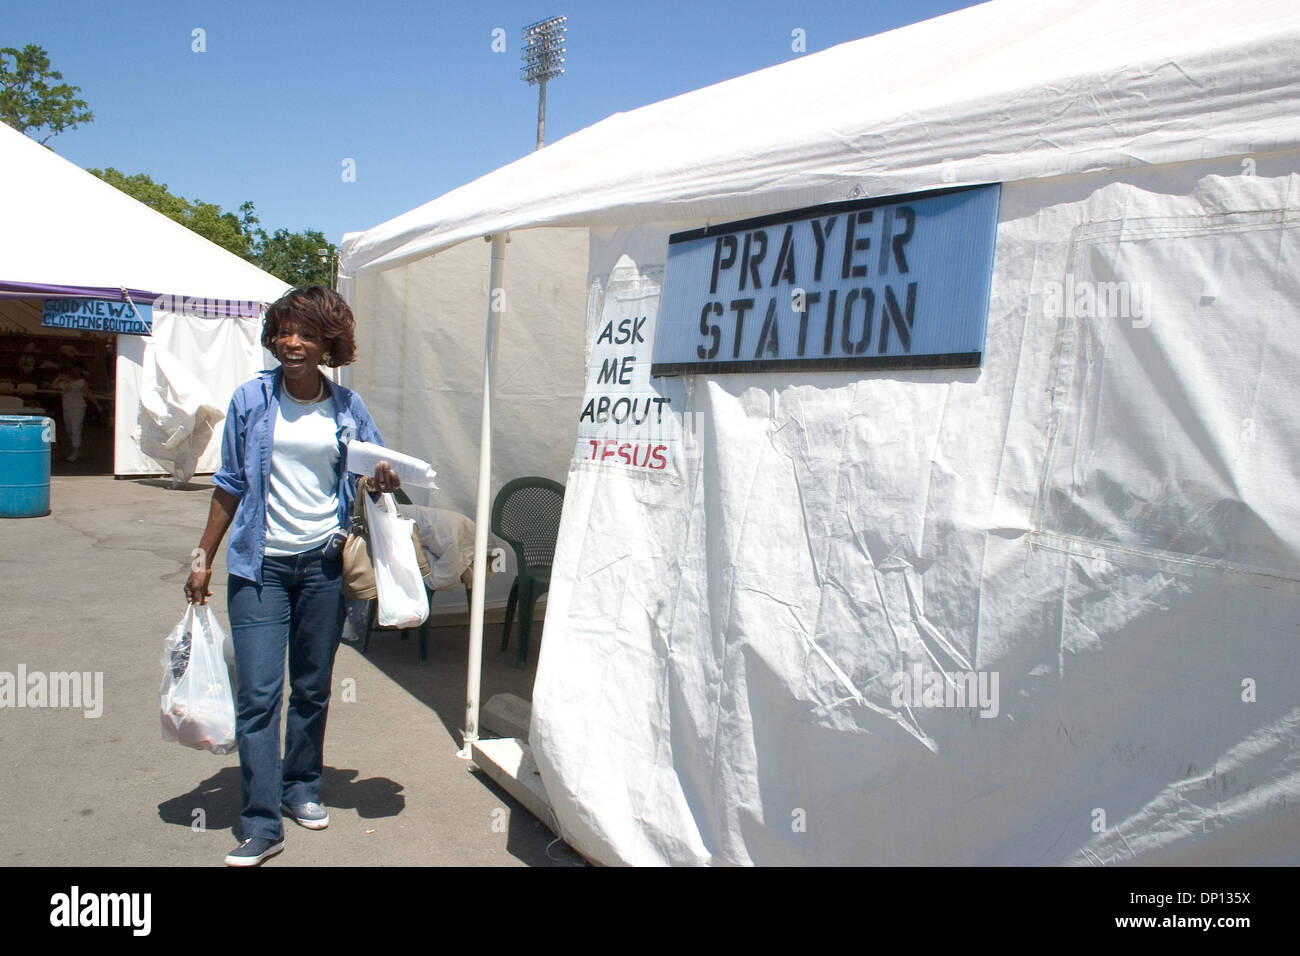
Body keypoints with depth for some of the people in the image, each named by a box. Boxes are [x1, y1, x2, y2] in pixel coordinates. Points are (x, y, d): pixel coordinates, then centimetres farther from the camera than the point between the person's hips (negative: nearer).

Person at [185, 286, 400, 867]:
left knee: (313, 688, 12)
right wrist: (203, 559, 5)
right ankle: (261, 825, 4)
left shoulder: (347, 407, 2)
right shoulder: (252, 400, 0)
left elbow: (376, 468, 14)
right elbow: (230, 483, 5)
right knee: (258, 693, -5)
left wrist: (385, 481, -11)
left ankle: (301, 788, 32)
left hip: (323, 562, 2)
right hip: (260, 563, -1)